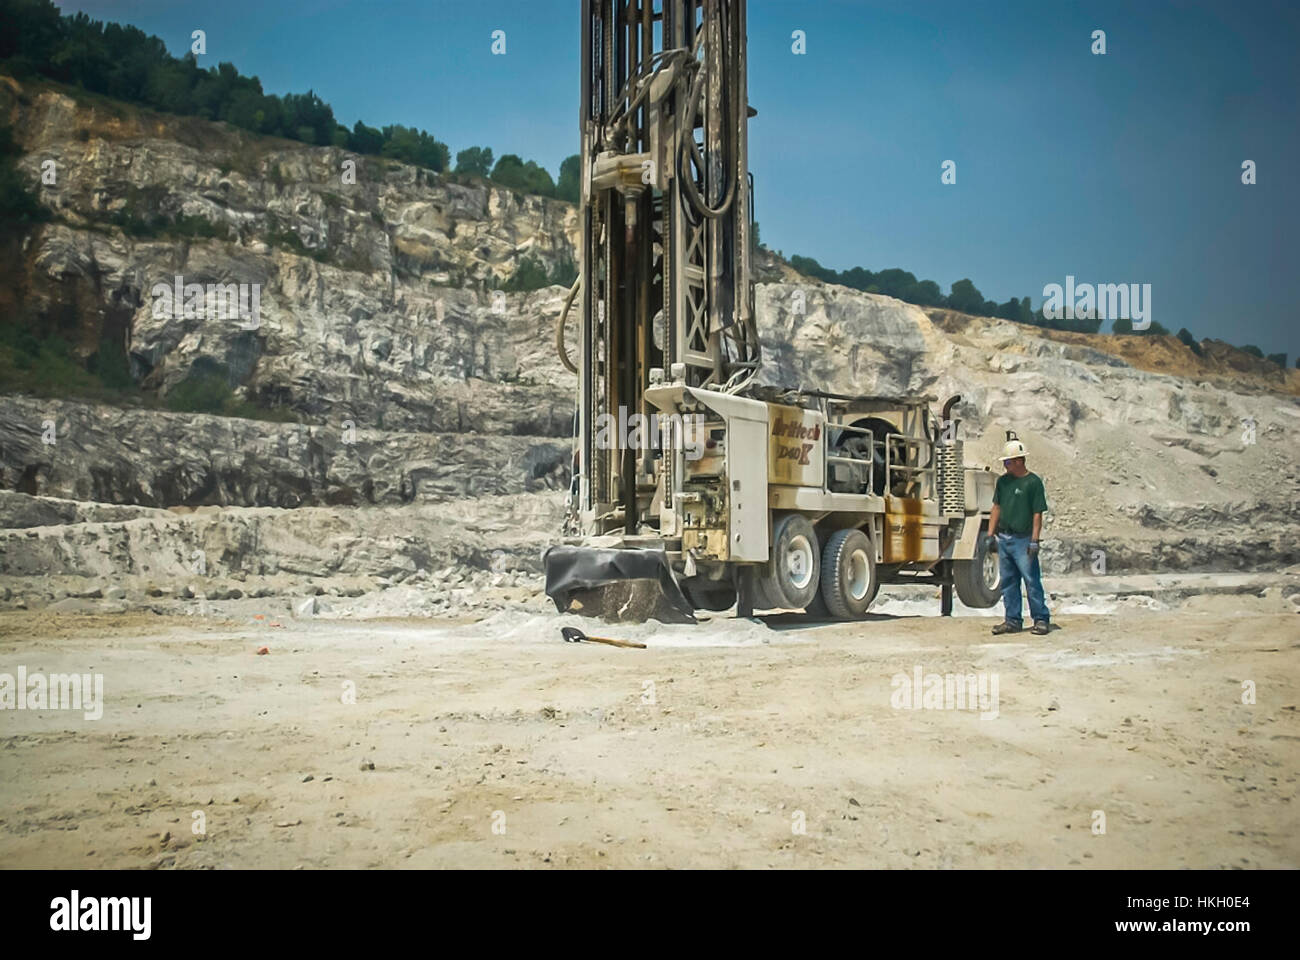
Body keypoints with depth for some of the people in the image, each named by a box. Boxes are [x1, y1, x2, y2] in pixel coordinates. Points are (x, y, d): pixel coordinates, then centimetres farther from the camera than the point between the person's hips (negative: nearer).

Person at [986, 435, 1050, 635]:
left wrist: (1034, 540, -13)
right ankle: (1012, 620, 17)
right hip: (1003, 538, 6)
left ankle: (1041, 619, 6)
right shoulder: (1003, 481, 11)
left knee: (1032, 581, -3)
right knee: (1008, 582, 10)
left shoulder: (1033, 482, -7)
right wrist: (991, 534, 12)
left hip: (1023, 540, -6)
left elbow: (1037, 514, -8)